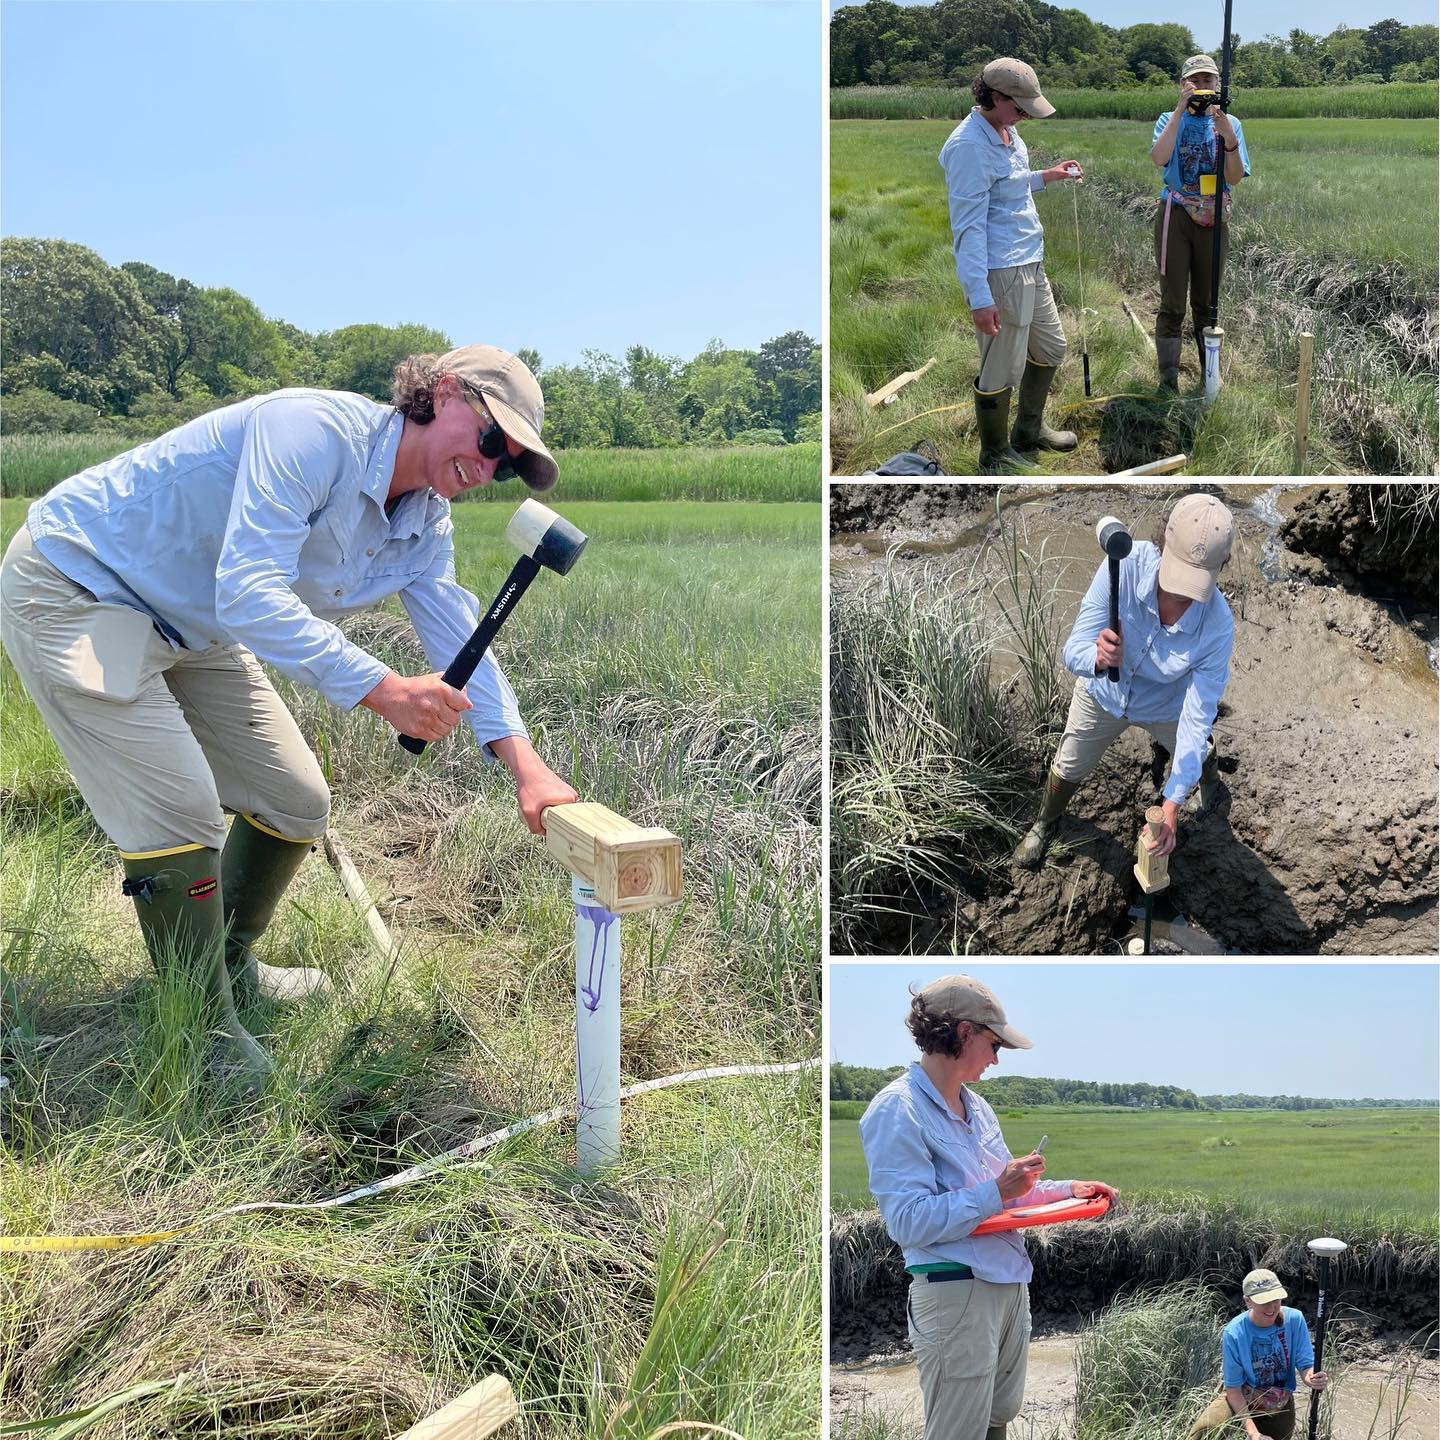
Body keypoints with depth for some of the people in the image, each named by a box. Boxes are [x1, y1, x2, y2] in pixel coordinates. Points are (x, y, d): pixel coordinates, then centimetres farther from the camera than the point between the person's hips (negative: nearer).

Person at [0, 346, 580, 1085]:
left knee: (295, 803, 9)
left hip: (188, 631, 9)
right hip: (71, 587, -9)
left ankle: (229, 965, 32)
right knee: (178, 810, -16)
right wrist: (382, 690, -46)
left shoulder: (426, 528, -3)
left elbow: (459, 642, -2)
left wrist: (525, 764, -19)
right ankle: (205, 1032, 2)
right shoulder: (314, 432, -31)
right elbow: (248, 596, -39)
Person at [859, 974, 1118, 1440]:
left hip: (1010, 1282, 9)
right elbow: (908, 1222, -20)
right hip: (954, 1292, -9)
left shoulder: (975, 1106, 13)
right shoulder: (898, 1110, -14)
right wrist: (995, 1191, -21)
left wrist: (1068, 1189, 10)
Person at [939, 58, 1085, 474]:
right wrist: (980, 296, -24)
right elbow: (968, 226, -22)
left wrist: (1045, 176, 12)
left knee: (1051, 349, 23)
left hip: (1030, 264, 10)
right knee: (1002, 372, 2)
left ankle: (1029, 431, 42)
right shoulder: (969, 146, -21)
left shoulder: (1006, 130, 8)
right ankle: (995, 457, 20)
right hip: (999, 273, -10)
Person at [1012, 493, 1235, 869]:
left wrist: (1172, 804, -37)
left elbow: (1196, 717, -33)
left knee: (1196, 753, 29)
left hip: (1166, 707, 0)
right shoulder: (1125, 566, -40)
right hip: (1103, 693, 0)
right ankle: (1045, 824, 54)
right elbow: (1074, 653, -36)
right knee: (1069, 768, 20)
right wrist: (1097, 658, -61)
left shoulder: (1218, 626, -39)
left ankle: (1210, 779, 67)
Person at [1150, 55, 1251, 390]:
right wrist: (1180, 110, -20)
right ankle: (1168, 383, 3)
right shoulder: (1171, 120, 2)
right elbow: (1159, 158, -19)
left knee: (1207, 303, 11)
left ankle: (1210, 375, 22)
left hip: (1214, 220, 2)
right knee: (1172, 304, -2)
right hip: (1176, 215, -2)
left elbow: (1235, 178, -6)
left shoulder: (1229, 123, 5)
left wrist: (1227, 135, -20)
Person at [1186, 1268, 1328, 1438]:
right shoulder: (1234, 1333, -24)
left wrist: (1312, 1378, -38)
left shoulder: (1294, 1319, -18)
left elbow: (1306, 1365, -13)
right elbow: (1233, 1389, -18)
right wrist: (1252, 1432, -27)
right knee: (1202, 1432, -30)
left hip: (1280, 1404, 3)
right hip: (1241, 1399, -3)